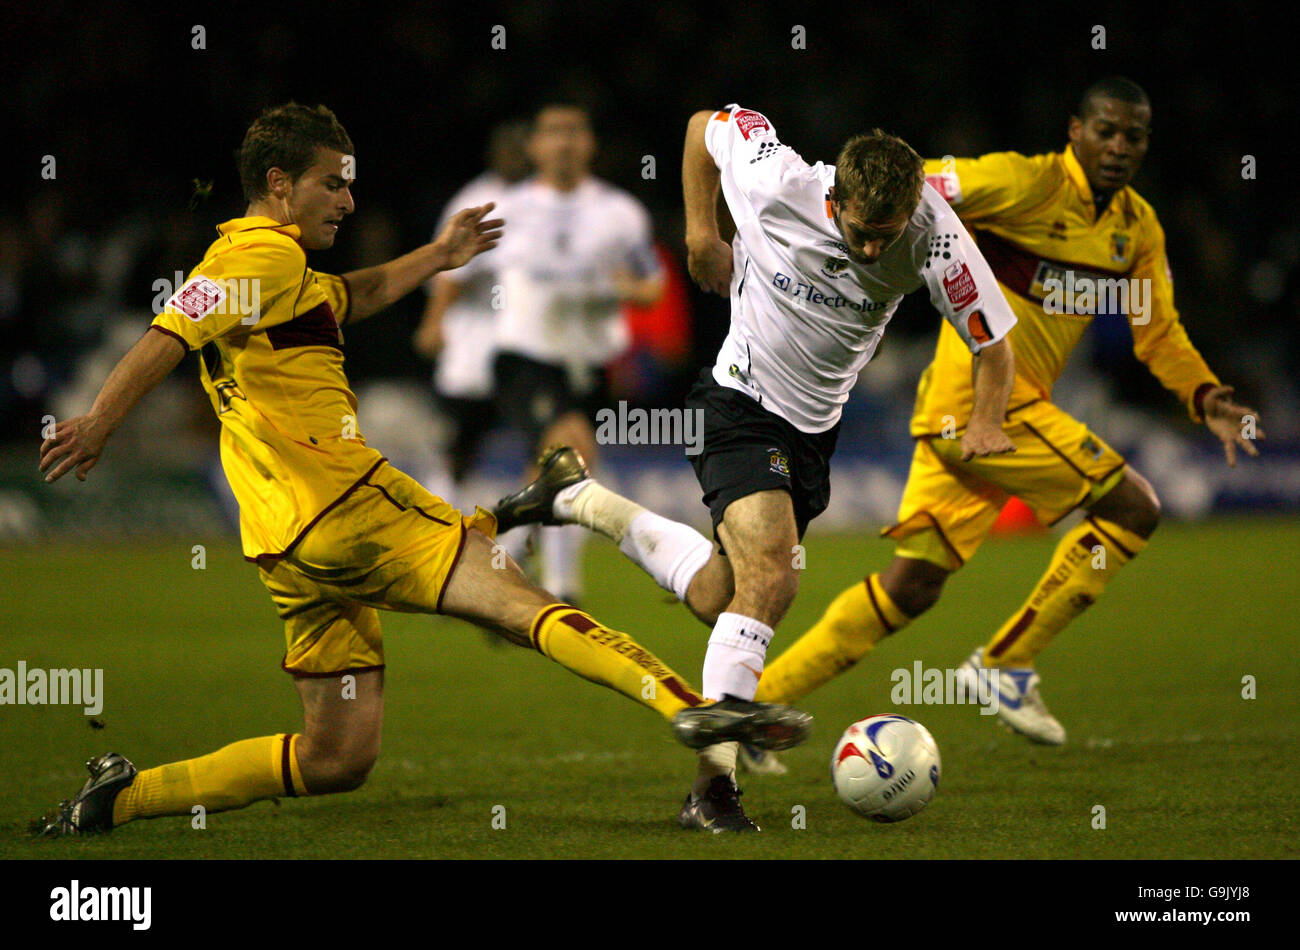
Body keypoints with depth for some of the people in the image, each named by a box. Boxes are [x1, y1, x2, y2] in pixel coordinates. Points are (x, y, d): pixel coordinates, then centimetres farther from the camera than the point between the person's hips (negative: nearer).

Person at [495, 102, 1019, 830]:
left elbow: (992, 345, -10)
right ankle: (716, 784, -20)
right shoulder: (776, 182, -22)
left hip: (815, 428, 5)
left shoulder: (934, 238, -18)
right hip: (739, 407, -5)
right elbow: (706, 124, -2)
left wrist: (985, 422, -26)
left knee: (719, 597, 4)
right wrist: (701, 232, -3)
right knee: (771, 579, -22)